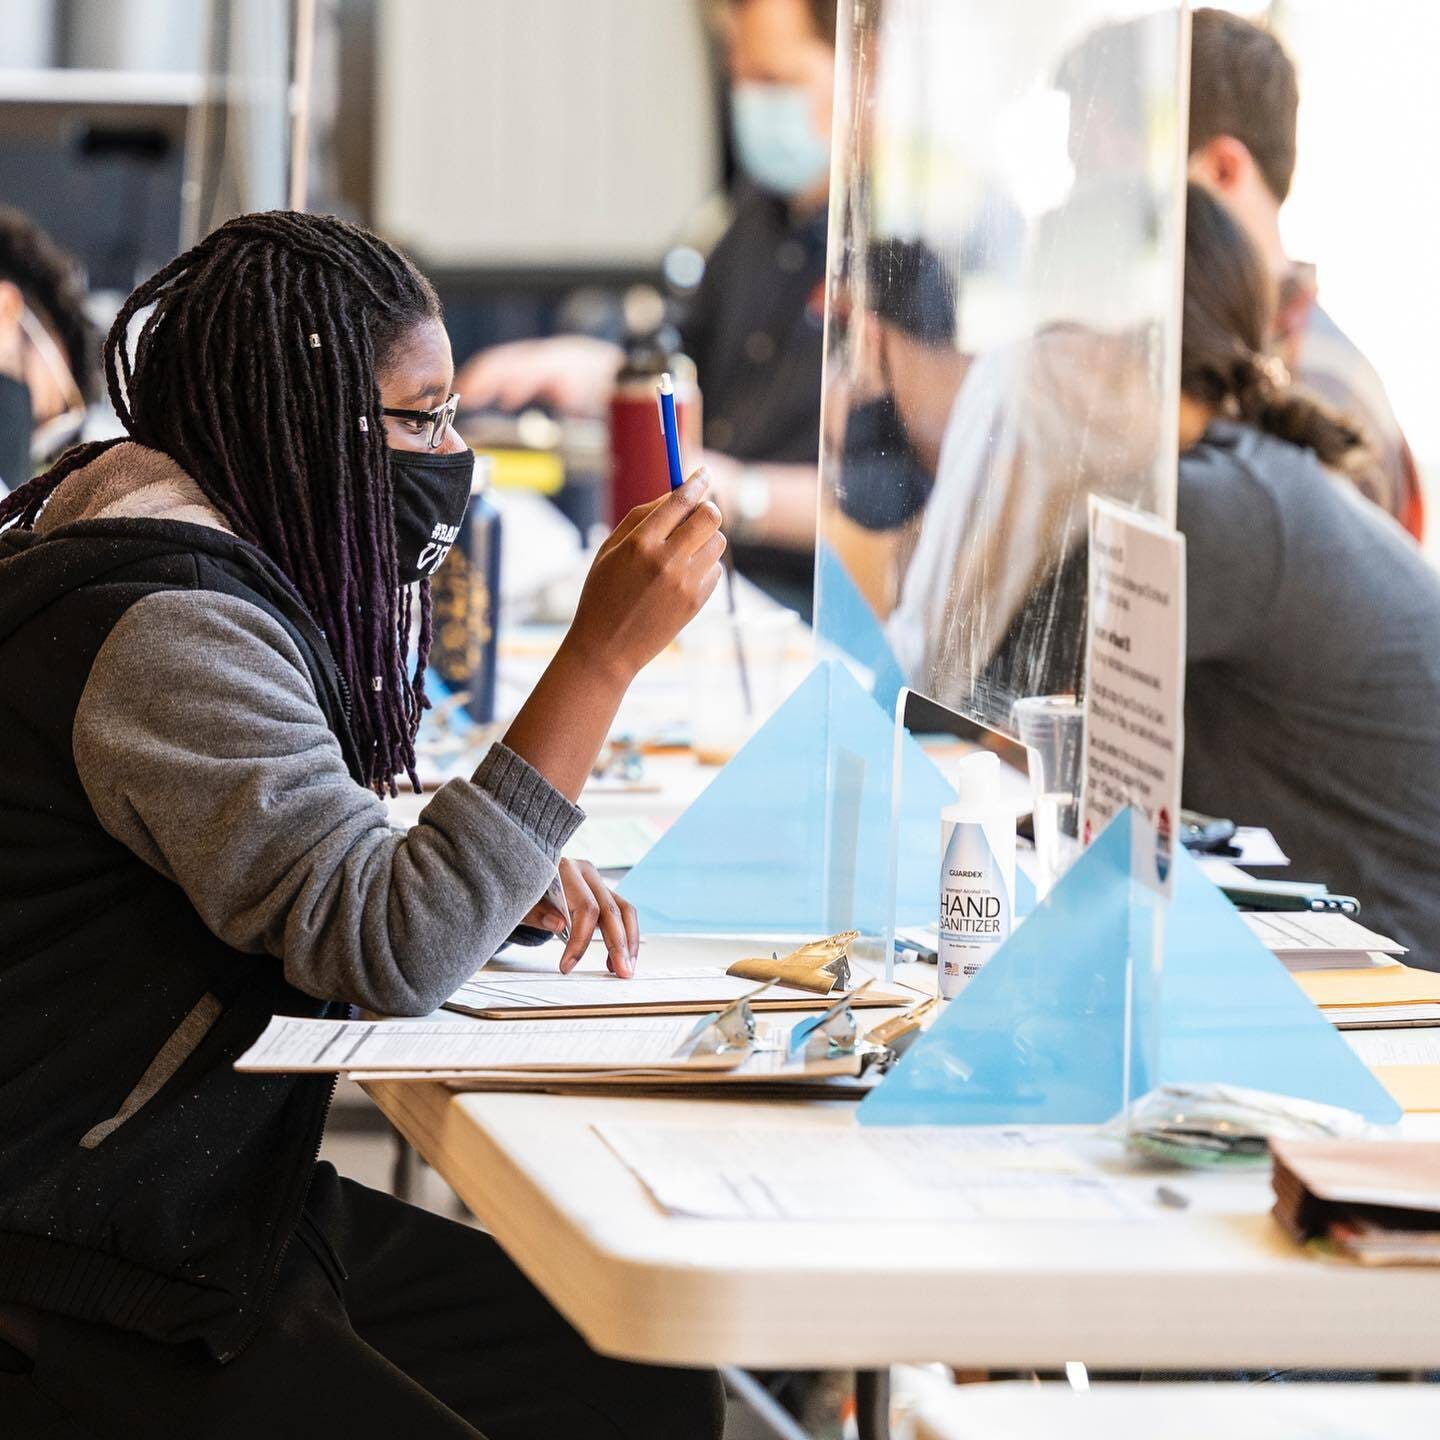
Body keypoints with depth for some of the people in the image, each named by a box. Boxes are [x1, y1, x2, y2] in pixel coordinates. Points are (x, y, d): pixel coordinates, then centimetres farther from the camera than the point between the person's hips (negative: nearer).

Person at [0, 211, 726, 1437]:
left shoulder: (227, 571, 9)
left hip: (224, 1205, 10)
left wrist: (505, 876, 2)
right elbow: (389, 953, -28)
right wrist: (603, 654, -28)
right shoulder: (165, 636, -22)